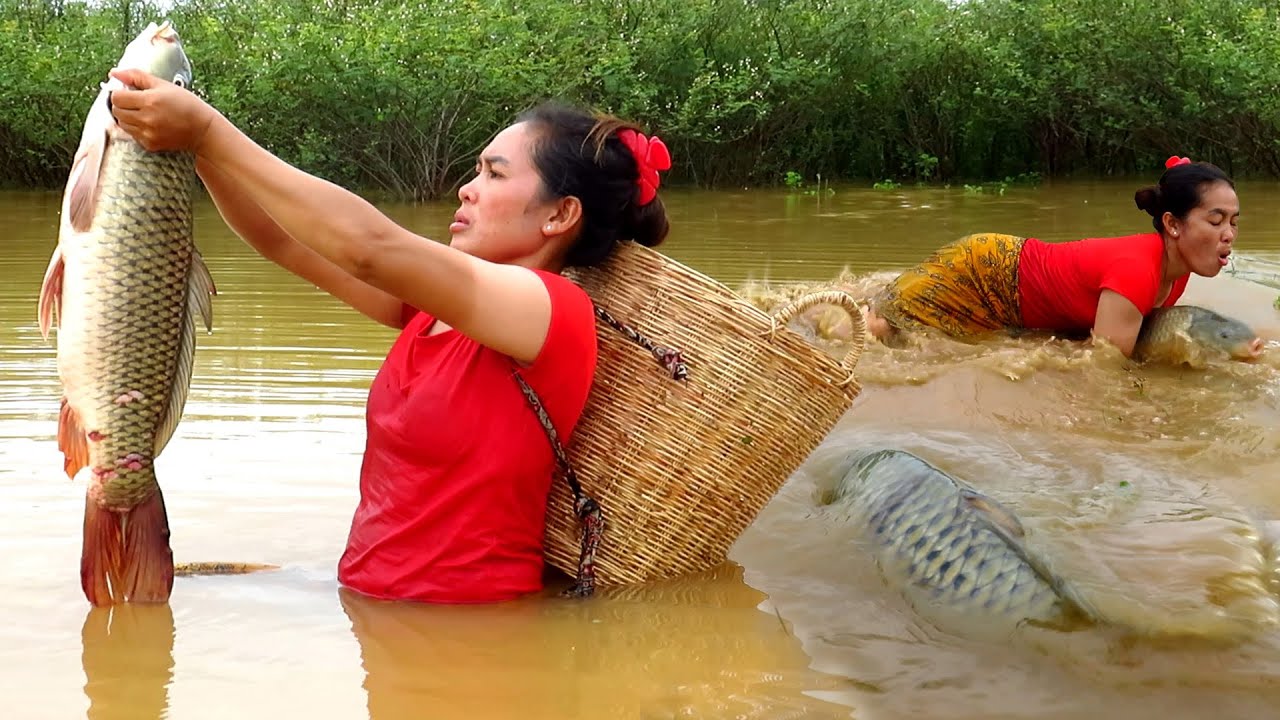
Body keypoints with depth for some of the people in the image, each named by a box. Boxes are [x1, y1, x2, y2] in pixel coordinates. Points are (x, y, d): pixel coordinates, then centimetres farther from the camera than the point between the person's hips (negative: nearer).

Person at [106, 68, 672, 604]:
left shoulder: (557, 312, -15)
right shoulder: (434, 306, 10)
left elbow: (369, 246, -24)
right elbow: (281, 241, 6)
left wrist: (209, 130, -23)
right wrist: (192, 143, -8)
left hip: (461, 621, -7)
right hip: (370, 594, 7)